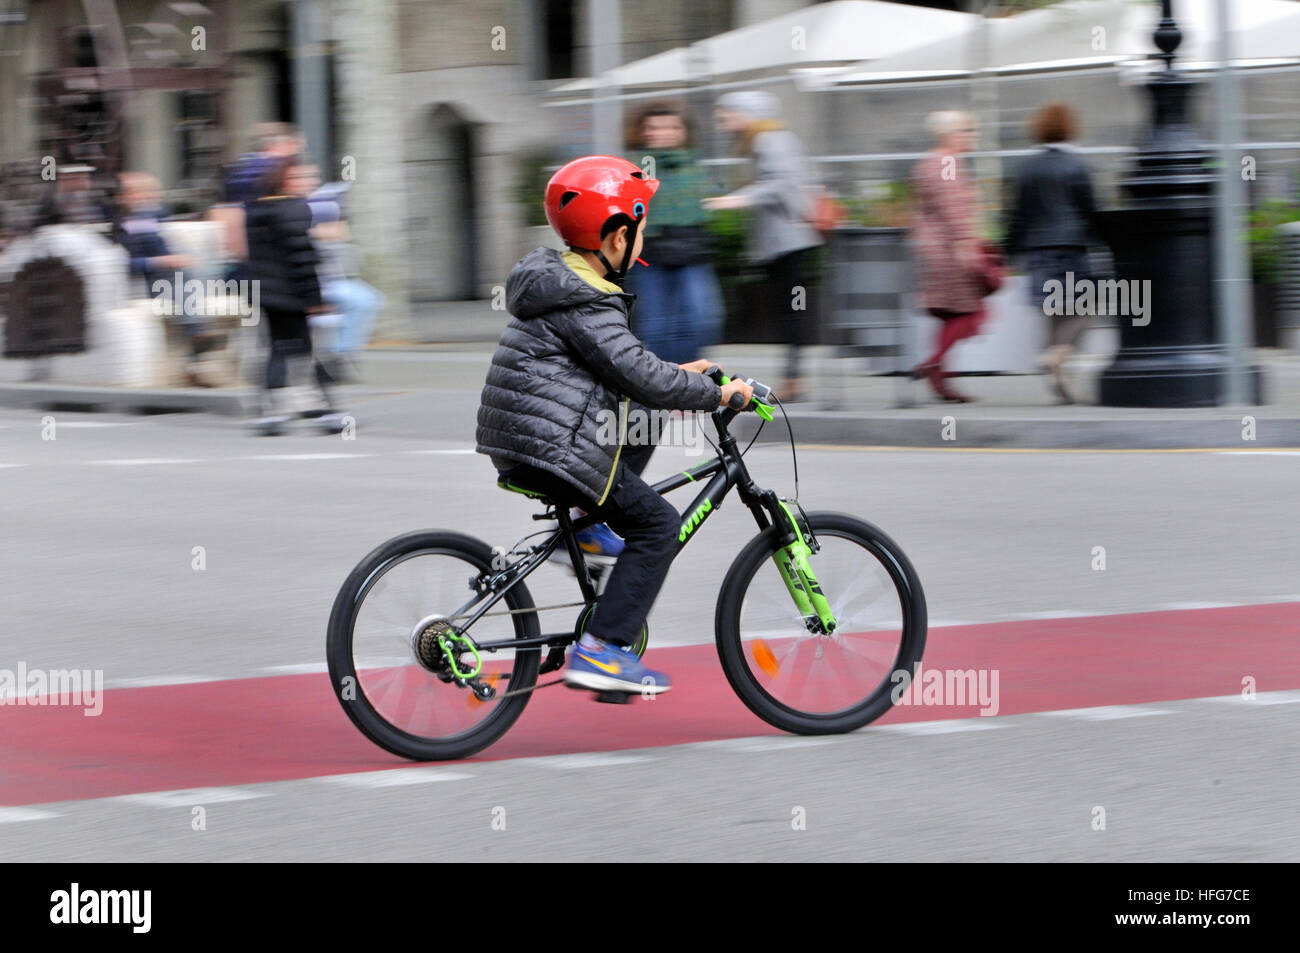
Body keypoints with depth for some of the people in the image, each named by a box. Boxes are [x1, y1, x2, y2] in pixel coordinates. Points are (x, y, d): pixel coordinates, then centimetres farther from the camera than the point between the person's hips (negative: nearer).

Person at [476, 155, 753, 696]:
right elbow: (641, 379, -21)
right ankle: (601, 651, -9)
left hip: (518, 443, 10)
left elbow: (622, 360, 27)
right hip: (551, 449, -10)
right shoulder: (586, 305, -17)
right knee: (657, 524, -4)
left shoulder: (560, 281, 15)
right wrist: (717, 393, -10)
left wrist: (677, 374, 22)